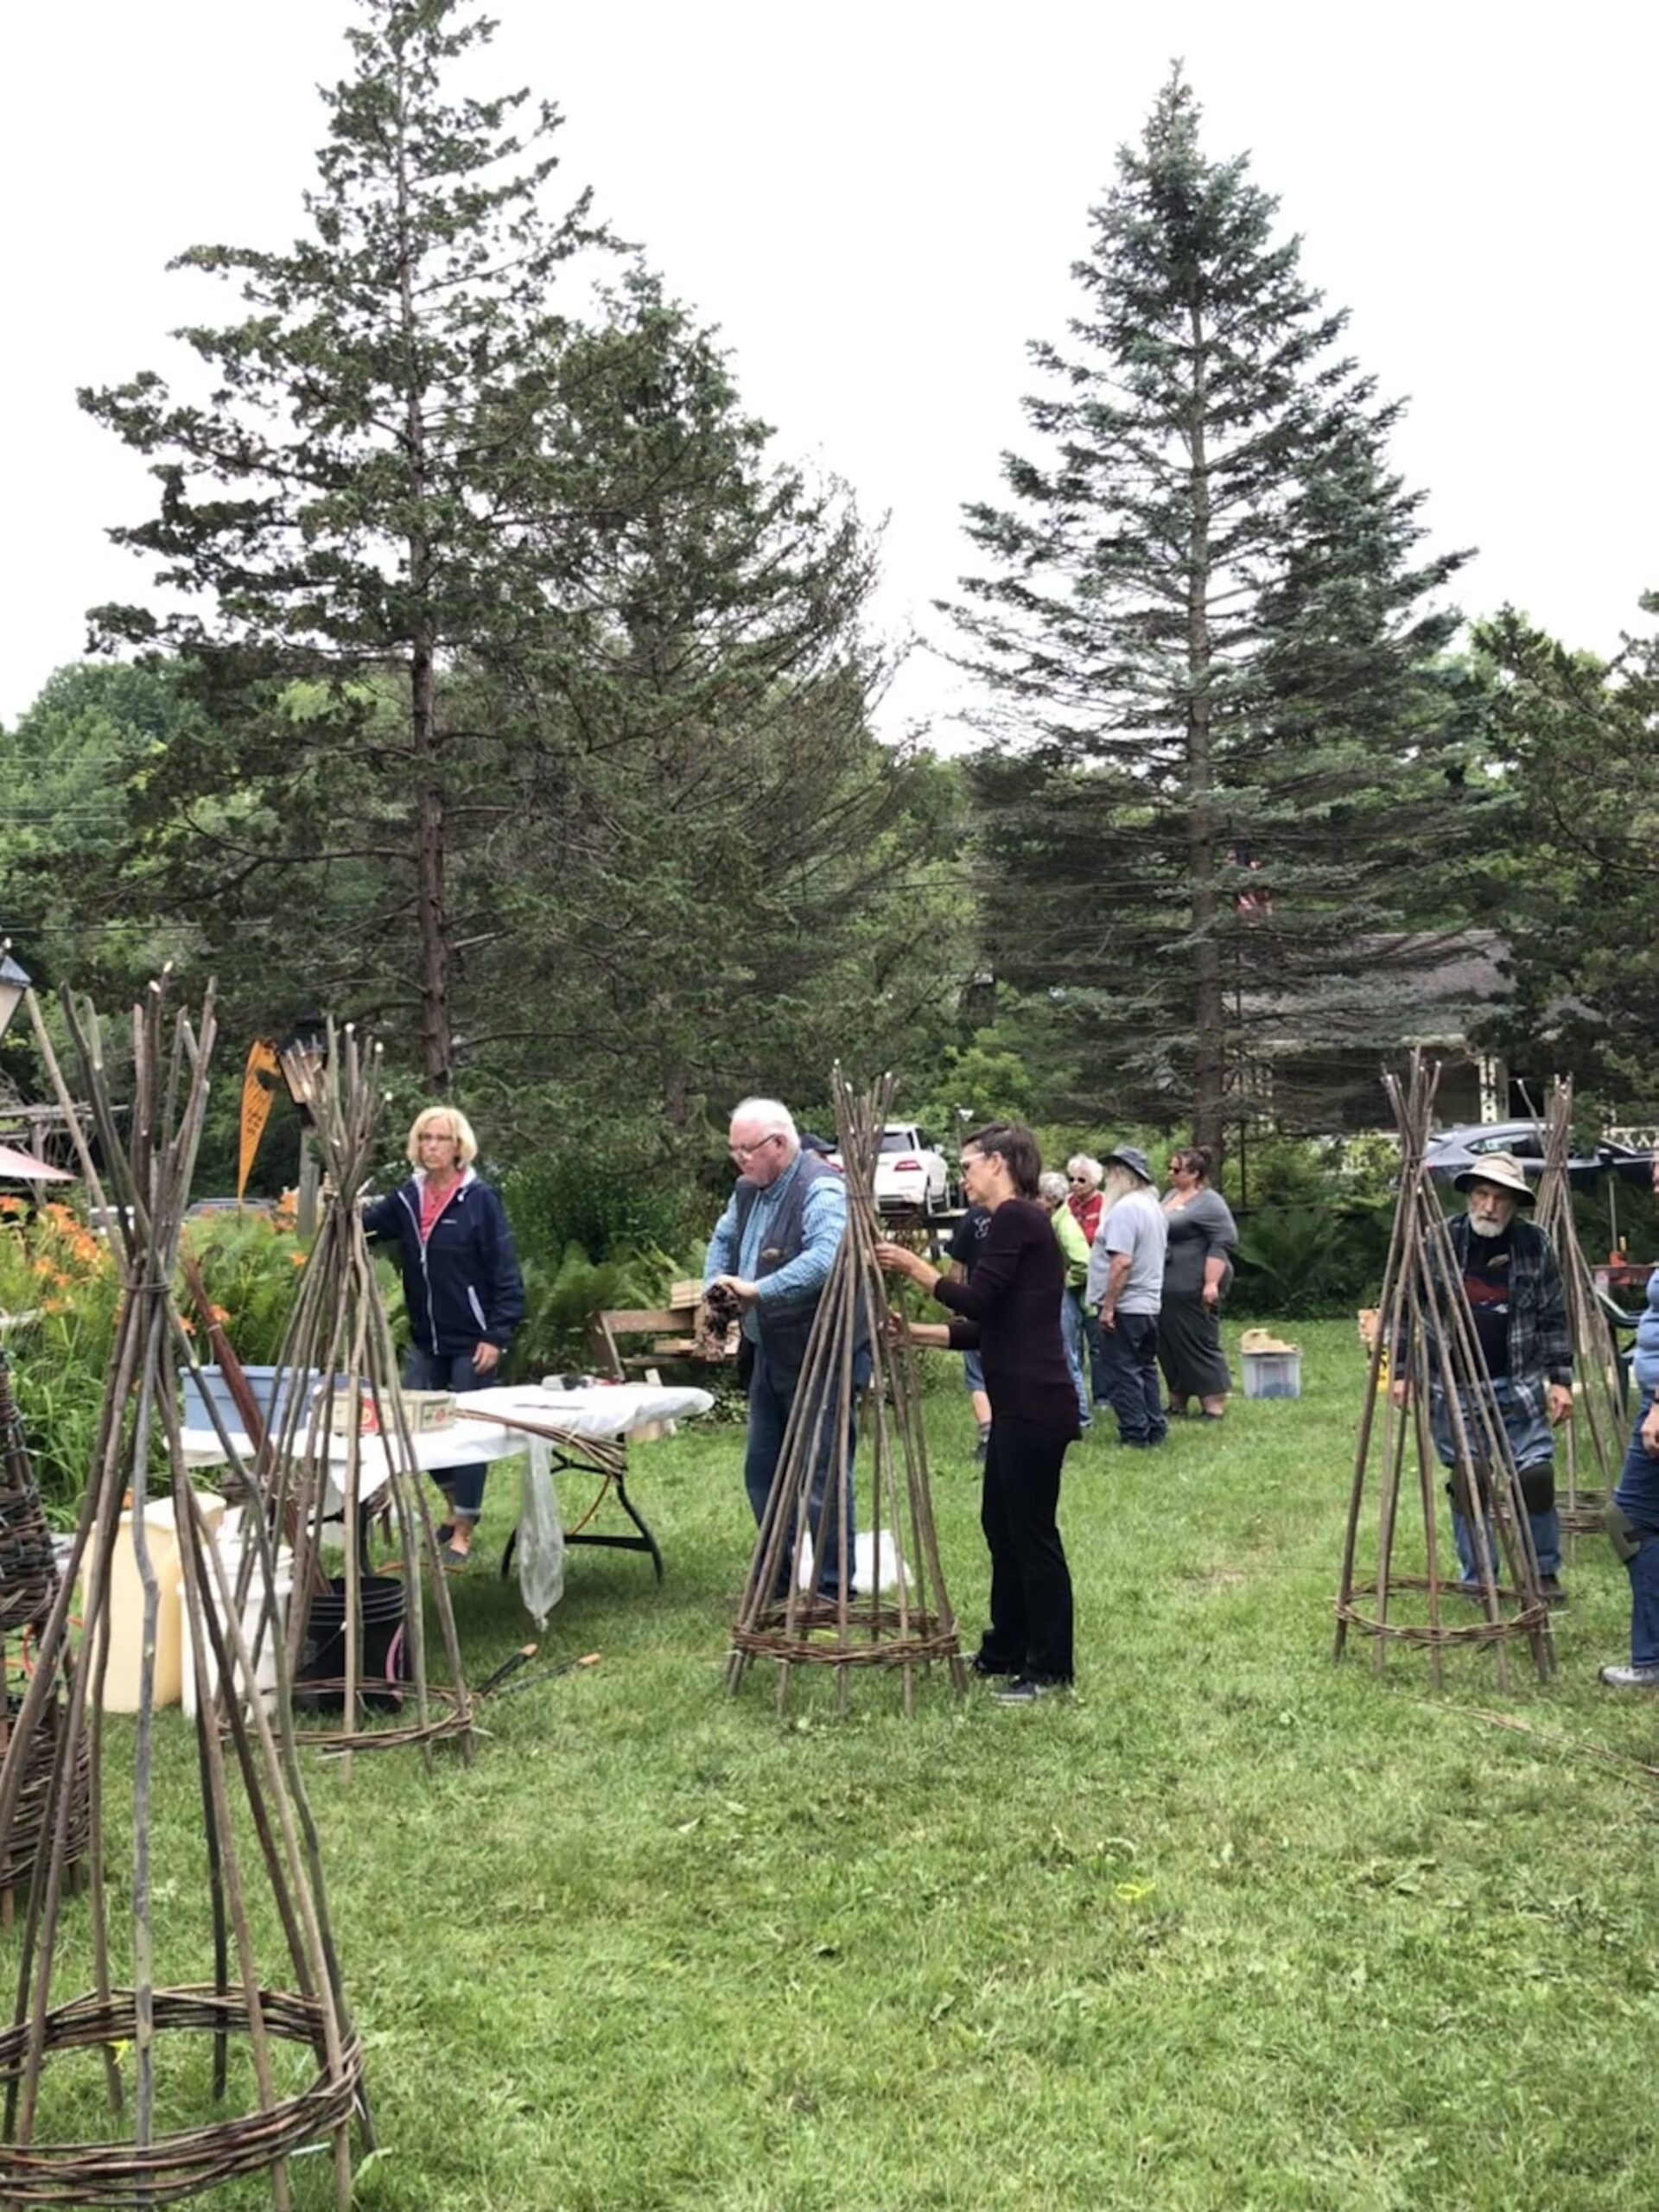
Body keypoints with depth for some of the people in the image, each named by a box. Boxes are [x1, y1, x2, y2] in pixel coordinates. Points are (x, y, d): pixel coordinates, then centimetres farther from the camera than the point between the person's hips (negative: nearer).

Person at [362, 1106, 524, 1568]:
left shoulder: (480, 1199, -10)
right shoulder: (407, 1198, 6)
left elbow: (505, 1273, -11)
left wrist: (497, 1336, -15)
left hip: (471, 1341, -6)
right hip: (425, 1340, 6)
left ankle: (464, 1531, 14)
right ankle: (456, 1506, 32)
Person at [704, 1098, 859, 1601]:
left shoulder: (821, 1189, -19)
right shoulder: (749, 1188, 10)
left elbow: (826, 1258, -35)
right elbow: (723, 1239, 28)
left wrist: (758, 1290, -31)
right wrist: (715, 1286, 9)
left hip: (817, 1359, -10)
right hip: (767, 1354, 10)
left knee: (822, 1476, -4)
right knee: (761, 1470, 16)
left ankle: (834, 1592, 7)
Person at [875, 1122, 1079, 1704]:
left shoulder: (1015, 1218, -12)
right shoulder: (1019, 1221, 17)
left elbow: (978, 1301, -16)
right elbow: (985, 1327, 17)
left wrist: (914, 1266, -4)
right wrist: (914, 1332, 13)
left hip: (1035, 1404, -10)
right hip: (1020, 1403, 10)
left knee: (1032, 1532, -1)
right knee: (1001, 1524, 18)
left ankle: (1049, 1668, 9)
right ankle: (1006, 1650, 29)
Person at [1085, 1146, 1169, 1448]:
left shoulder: (1125, 1209, -19)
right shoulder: (1153, 1206, 13)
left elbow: (1121, 1262, -26)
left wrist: (1108, 1305, -21)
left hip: (1125, 1307, -10)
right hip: (1149, 1304, 10)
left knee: (1123, 1373, -1)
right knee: (1145, 1369, 17)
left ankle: (1135, 1434, 2)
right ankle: (1155, 1430, 20)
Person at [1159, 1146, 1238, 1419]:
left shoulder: (1209, 1203, -12)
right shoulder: (1171, 1195, 15)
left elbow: (1222, 1243, -18)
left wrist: (1212, 1283, -24)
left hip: (1194, 1289, -9)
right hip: (1167, 1287, 9)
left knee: (1199, 1345, -5)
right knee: (1169, 1345, 11)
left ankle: (1214, 1405, 1)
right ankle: (1177, 1402, 18)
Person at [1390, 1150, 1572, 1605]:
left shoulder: (1535, 1244, 0)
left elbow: (1553, 1317, 5)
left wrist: (1560, 1378, 0)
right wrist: (1401, 1371, 0)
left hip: (1519, 1387, 1)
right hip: (1453, 1388, -1)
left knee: (1537, 1476, -2)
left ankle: (1544, 1573, 16)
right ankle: (1478, 1580, 15)